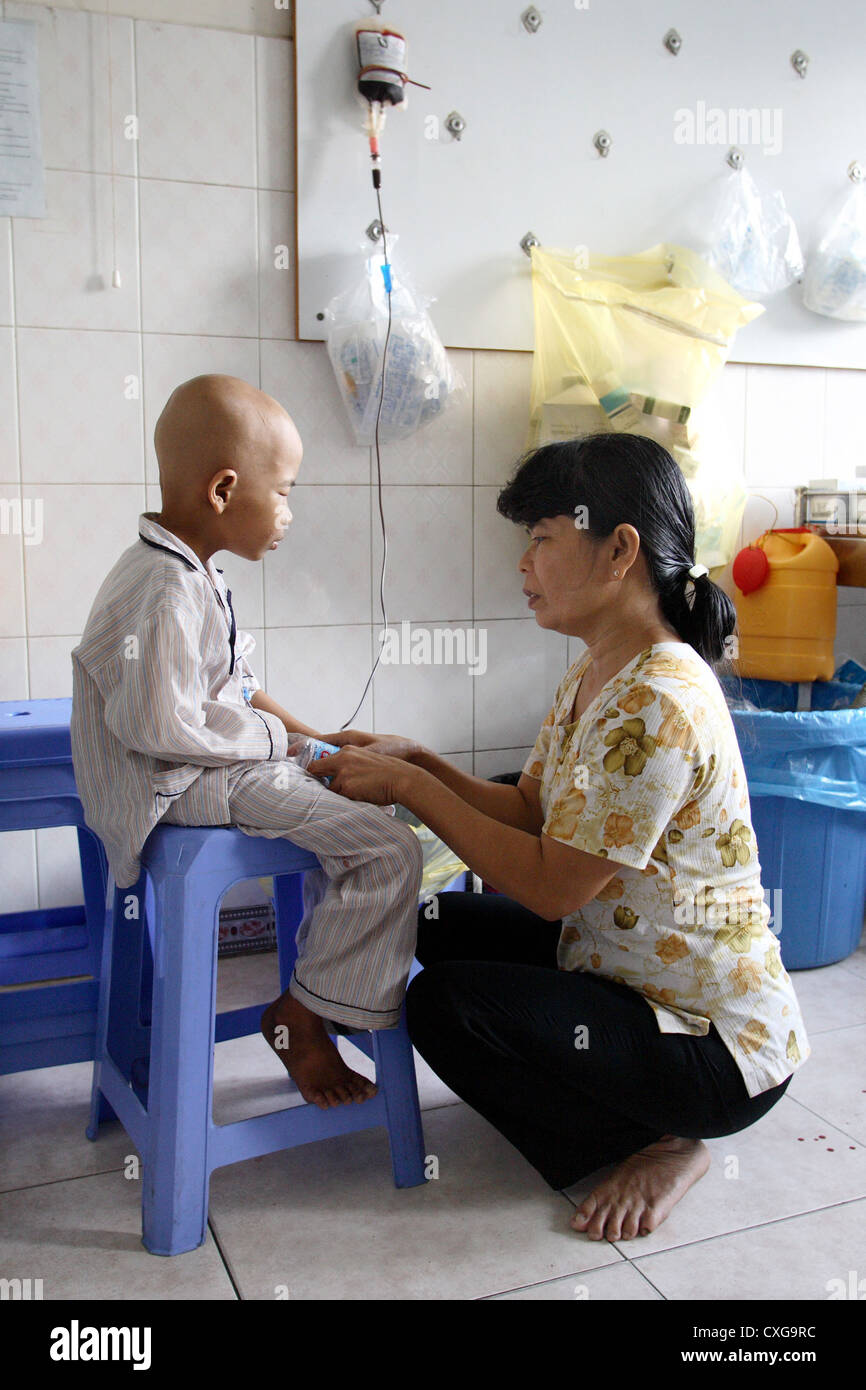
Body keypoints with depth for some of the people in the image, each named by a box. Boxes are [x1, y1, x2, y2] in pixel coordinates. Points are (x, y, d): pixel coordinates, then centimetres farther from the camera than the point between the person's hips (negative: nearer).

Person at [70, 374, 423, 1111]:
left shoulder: (191, 576, 10)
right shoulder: (164, 592, -24)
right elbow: (159, 724, -28)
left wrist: (308, 735, 10)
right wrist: (272, 736, -16)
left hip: (223, 759, 11)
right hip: (188, 786, -11)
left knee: (354, 793, 24)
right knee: (388, 850, -17)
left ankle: (326, 972, 31)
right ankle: (303, 1014, -2)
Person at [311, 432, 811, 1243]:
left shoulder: (659, 705, -28)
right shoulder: (593, 679, 4)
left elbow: (550, 885, -25)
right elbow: (532, 813, 7)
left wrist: (409, 788, -18)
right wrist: (417, 763, -5)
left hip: (718, 1049, -10)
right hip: (625, 973, 10)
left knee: (444, 1003, -21)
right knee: (441, 924, 10)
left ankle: (662, 1140, 0)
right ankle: (644, 1114, 14)